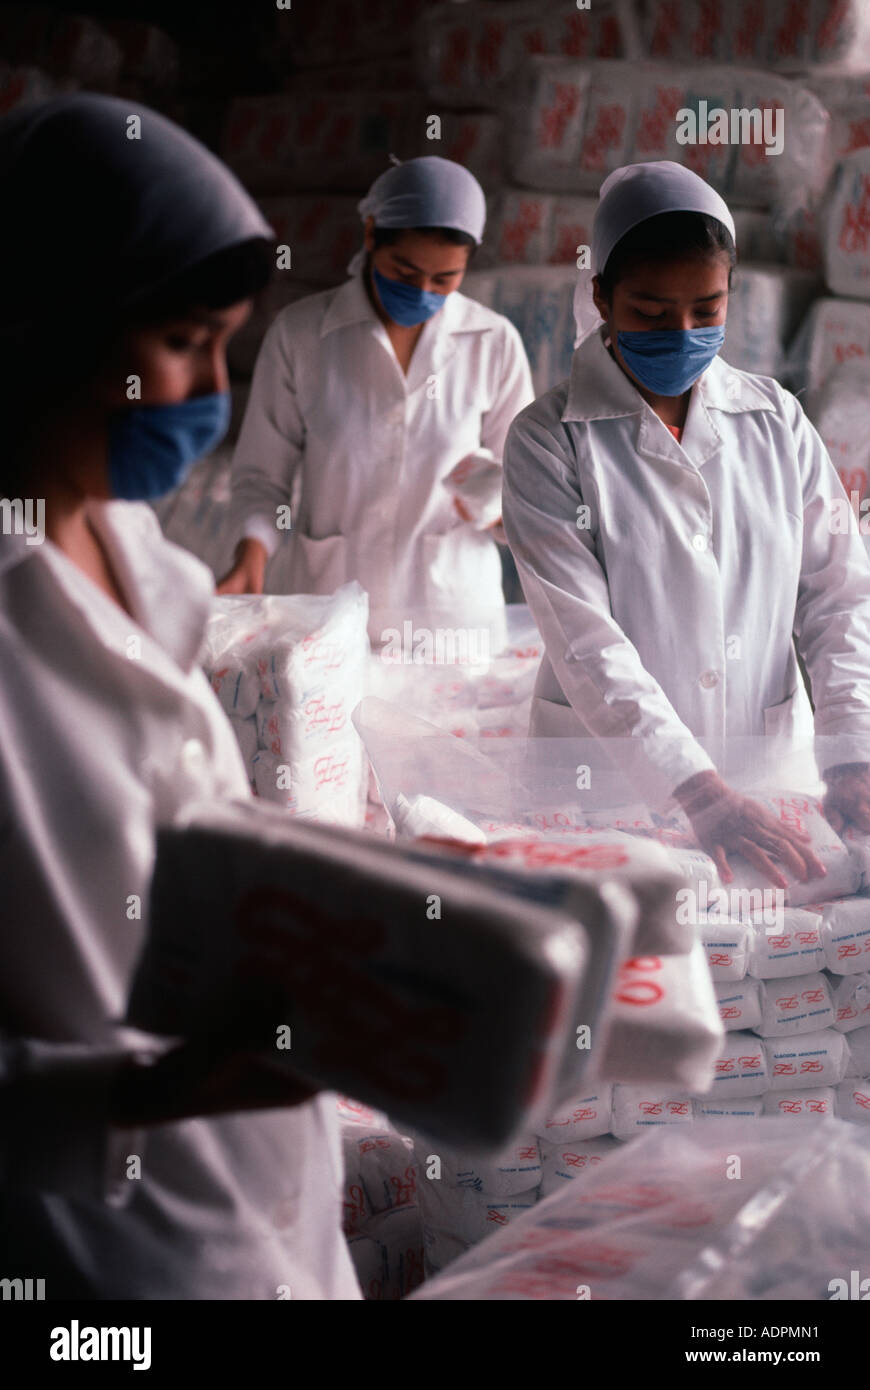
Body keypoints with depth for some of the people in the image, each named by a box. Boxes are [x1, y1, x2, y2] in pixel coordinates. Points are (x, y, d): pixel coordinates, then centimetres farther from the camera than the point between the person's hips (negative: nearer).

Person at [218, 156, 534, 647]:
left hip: (450, 604, 1)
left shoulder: (493, 343, 0)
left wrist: (495, 504, -18)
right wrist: (253, 549, -16)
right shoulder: (300, 332, -3)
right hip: (324, 604, -1)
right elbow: (263, 472, 2)